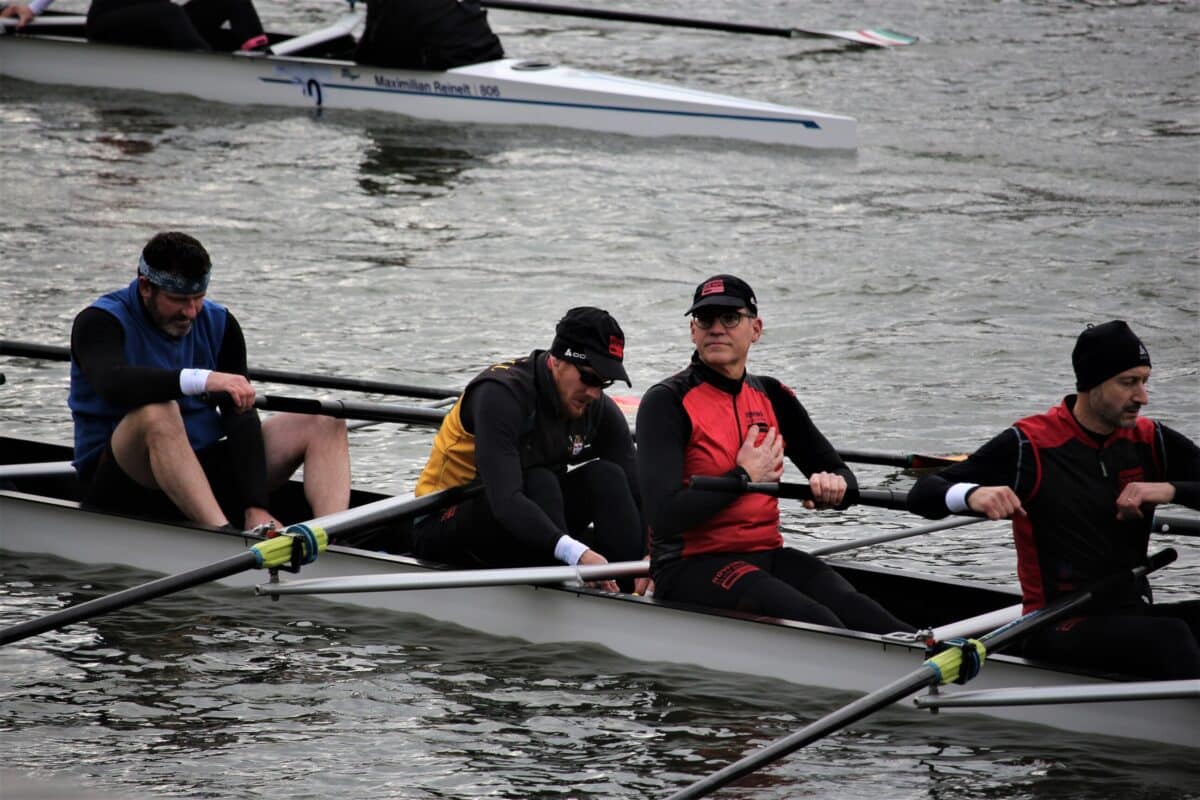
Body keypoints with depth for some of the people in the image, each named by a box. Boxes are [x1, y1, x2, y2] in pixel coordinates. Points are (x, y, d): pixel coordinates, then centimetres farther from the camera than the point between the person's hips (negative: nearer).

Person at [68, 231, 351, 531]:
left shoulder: (219, 324, 4)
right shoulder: (100, 322, -10)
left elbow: (241, 416, -5)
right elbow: (111, 382, -34)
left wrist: (256, 507, -18)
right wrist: (201, 380, -46)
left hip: (202, 470, 6)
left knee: (325, 423, -8)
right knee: (157, 410, -38)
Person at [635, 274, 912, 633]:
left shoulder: (772, 397, 12)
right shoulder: (666, 402, -7)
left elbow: (843, 476, 19)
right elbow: (664, 516, -19)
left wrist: (834, 487, -7)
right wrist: (745, 477, -10)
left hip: (767, 555, 6)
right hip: (691, 566, -6)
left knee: (853, 610, -26)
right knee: (816, 623, -32)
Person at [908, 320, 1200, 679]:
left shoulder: (1150, 441, 9)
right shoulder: (1029, 445, -6)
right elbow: (922, 495, -8)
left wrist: (1171, 490, -15)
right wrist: (972, 495, -30)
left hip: (1133, 615, 5)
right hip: (1061, 631, -5)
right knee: (1167, 637, -33)